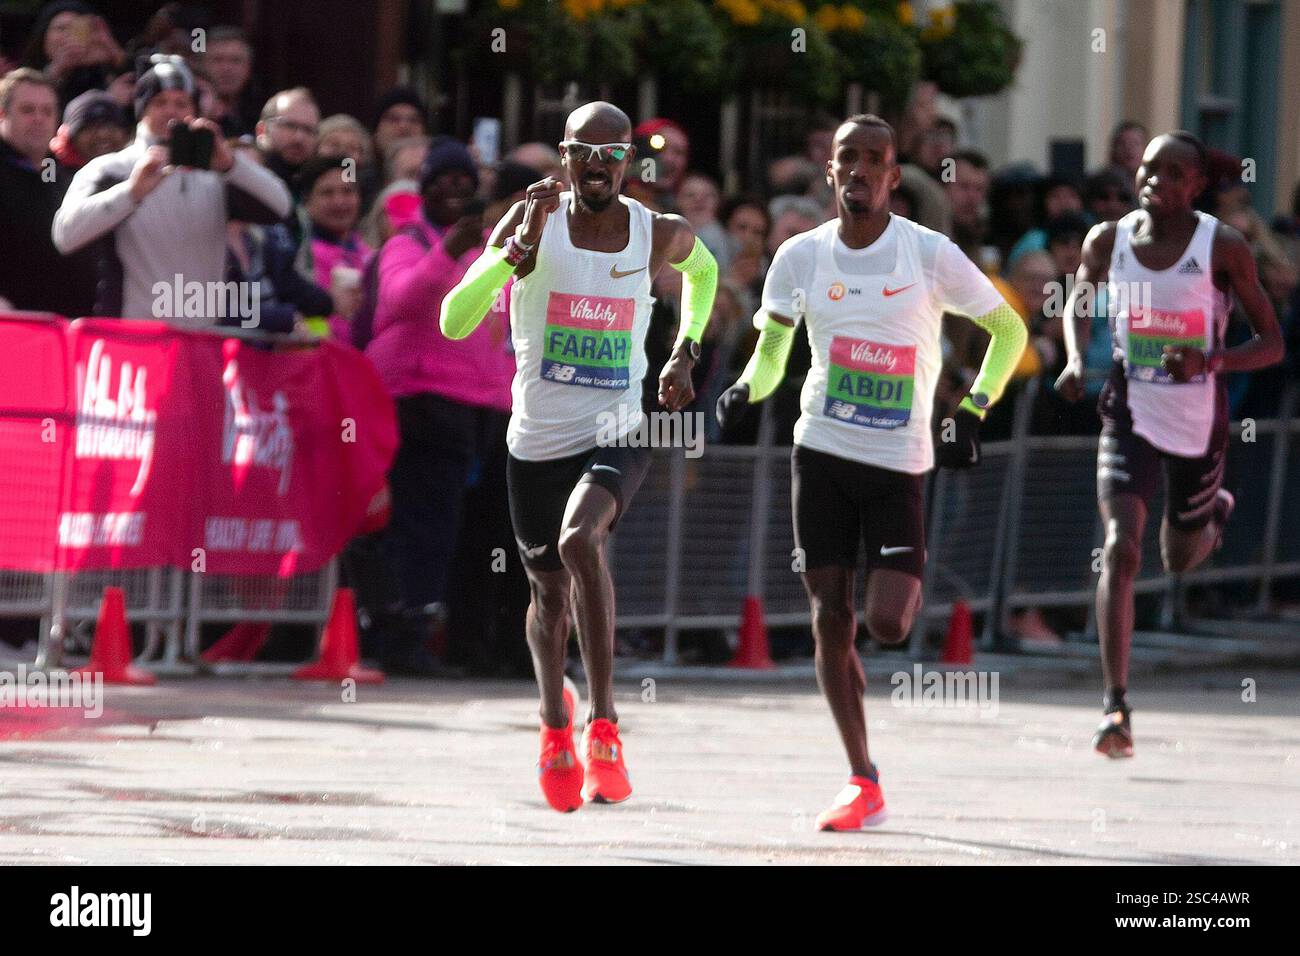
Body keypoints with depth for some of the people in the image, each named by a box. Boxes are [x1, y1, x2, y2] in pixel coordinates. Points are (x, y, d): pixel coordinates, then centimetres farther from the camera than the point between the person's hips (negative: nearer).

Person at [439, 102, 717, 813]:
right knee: (549, 593, 16)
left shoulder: (660, 235, -2)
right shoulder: (533, 223, -9)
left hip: (616, 437, -1)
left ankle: (603, 722, -25)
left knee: (580, 540, -31)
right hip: (537, 441, 1)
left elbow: (702, 269, 25)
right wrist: (519, 249, -31)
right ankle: (555, 720, 47)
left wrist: (684, 353, 13)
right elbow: (454, 322, -19)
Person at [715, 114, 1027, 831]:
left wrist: (972, 410, -8)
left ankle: (911, 583, 27)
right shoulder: (802, 256, 1)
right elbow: (772, 347, 13)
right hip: (822, 451, 3)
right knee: (831, 621, -1)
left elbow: (1009, 329, 3)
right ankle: (863, 785, 7)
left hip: (900, 461, -2)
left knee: (888, 624, -11)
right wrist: (746, 390, -9)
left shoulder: (930, 255, -7)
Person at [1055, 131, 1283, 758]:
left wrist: (1212, 361, -26)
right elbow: (1079, 302, 17)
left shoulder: (1223, 248, -11)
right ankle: (1115, 705, -17)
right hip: (1131, 416, 0)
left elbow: (1272, 343, -7)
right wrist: (1077, 360, -4)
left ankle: (1216, 512, 55)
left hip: (1200, 423, 0)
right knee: (1120, 550, -18)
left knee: (1179, 559, 17)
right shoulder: (1108, 241, -4)